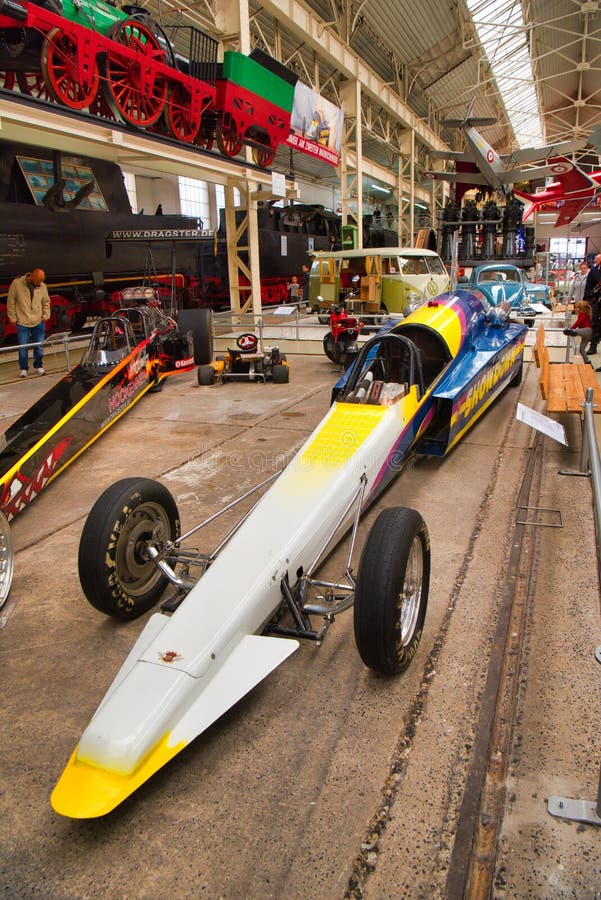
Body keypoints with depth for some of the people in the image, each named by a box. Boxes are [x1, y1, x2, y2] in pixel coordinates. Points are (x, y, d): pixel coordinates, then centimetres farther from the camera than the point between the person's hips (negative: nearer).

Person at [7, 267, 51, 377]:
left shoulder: (43, 286, 0)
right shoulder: (16, 283, -8)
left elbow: (46, 302, 14)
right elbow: (11, 301, -1)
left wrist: (46, 315, 4)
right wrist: (12, 317, -1)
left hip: (38, 322, 2)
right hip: (22, 322, -2)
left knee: (39, 346, 5)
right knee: (23, 347, 1)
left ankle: (39, 366, 21)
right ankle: (23, 369, 14)